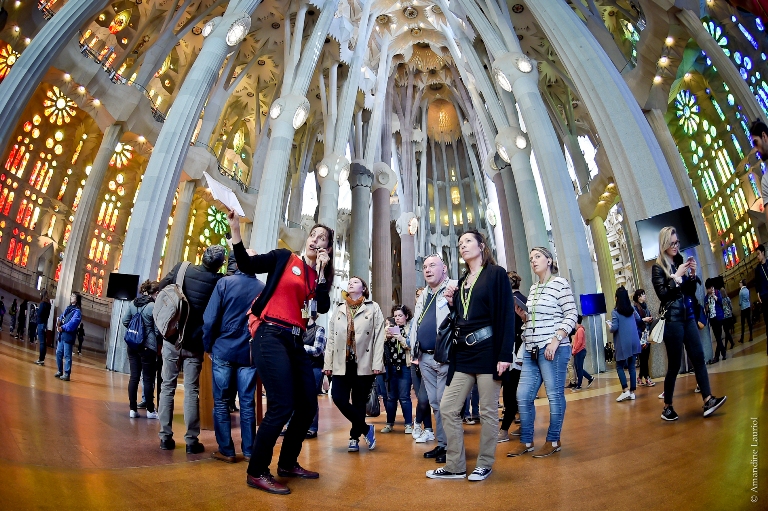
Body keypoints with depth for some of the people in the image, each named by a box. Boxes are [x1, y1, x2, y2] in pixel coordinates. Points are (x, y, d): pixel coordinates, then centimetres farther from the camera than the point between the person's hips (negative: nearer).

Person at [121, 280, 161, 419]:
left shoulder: (133, 303, 3)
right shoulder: (154, 306, -15)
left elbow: (125, 321, 6)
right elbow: (158, 329, -12)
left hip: (132, 345, 6)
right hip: (148, 346, -6)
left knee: (134, 377, 11)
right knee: (148, 378, 4)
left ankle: (132, 409, 15)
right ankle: (150, 411, 13)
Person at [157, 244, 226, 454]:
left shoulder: (181, 268, -4)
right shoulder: (220, 281, -12)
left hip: (172, 338, 2)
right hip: (195, 343, -2)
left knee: (167, 387, 12)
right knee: (191, 391, 4)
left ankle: (165, 437, 16)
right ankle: (191, 440, 8)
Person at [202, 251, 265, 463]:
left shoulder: (225, 282, -6)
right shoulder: (264, 289, -2)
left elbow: (210, 319, -8)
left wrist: (208, 346, 5)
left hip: (223, 351, -1)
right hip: (250, 353, 2)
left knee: (221, 402, 9)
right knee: (248, 403, 9)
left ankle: (226, 450, 13)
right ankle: (249, 450, 16)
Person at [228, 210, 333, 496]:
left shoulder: (320, 278, 14)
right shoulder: (284, 258, 3)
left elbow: (323, 308, -3)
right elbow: (246, 265, -8)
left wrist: (322, 271, -5)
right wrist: (235, 229, -18)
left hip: (295, 341, 7)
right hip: (270, 336, -6)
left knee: (308, 405, 9)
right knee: (282, 405, -13)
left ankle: (288, 463, 28)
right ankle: (257, 472, 5)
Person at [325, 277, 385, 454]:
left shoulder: (373, 308, 3)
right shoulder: (338, 309, 14)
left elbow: (379, 337, -3)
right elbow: (331, 338, 10)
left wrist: (377, 363, -11)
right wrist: (328, 363, 3)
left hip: (364, 364, -3)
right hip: (342, 364, 3)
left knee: (359, 403, 5)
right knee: (339, 399, -6)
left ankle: (354, 437, 24)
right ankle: (366, 429, 11)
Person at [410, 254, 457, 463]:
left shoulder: (455, 289, -5)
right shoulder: (423, 296, 19)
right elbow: (416, 326, 22)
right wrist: (415, 354, 18)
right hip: (426, 358, 8)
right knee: (435, 403, 14)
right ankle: (441, 444, 25)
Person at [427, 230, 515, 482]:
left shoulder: (496, 274, -2)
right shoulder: (461, 281, 17)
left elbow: (507, 314, -10)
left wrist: (505, 354, -17)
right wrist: (451, 303, 3)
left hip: (488, 350, -6)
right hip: (463, 353, 7)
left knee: (488, 411, 4)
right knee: (448, 408, 4)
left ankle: (485, 464, 20)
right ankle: (455, 466, 14)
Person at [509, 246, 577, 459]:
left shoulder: (560, 283, -2)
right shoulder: (533, 288, 17)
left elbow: (571, 315, -9)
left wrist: (556, 339, -18)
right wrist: (523, 314, 2)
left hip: (553, 349, -7)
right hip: (531, 350, 7)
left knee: (555, 395, 2)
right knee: (523, 396, 7)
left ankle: (553, 441, 17)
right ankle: (526, 441, 19)